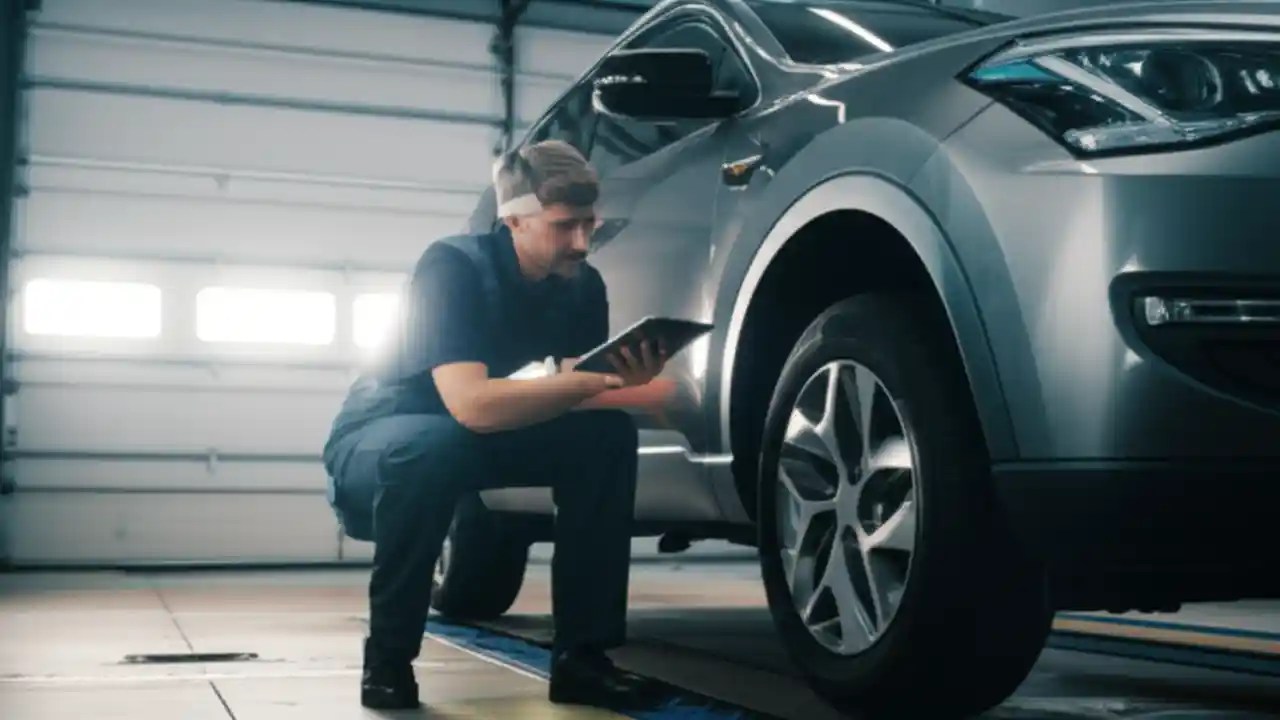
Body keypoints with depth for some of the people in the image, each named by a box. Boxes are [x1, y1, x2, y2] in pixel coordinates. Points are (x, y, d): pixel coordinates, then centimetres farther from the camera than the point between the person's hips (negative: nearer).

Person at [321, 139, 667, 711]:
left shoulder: (583, 286, -8)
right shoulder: (452, 266, -28)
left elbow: (570, 397, -8)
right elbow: (472, 404, -40)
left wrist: (626, 380, -30)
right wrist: (598, 380, -41)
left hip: (478, 439, 6)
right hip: (377, 441, -6)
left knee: (607, 435, -16)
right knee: (436, 447, -40)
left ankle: (581, 653, -11)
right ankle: (388, 656, -19)